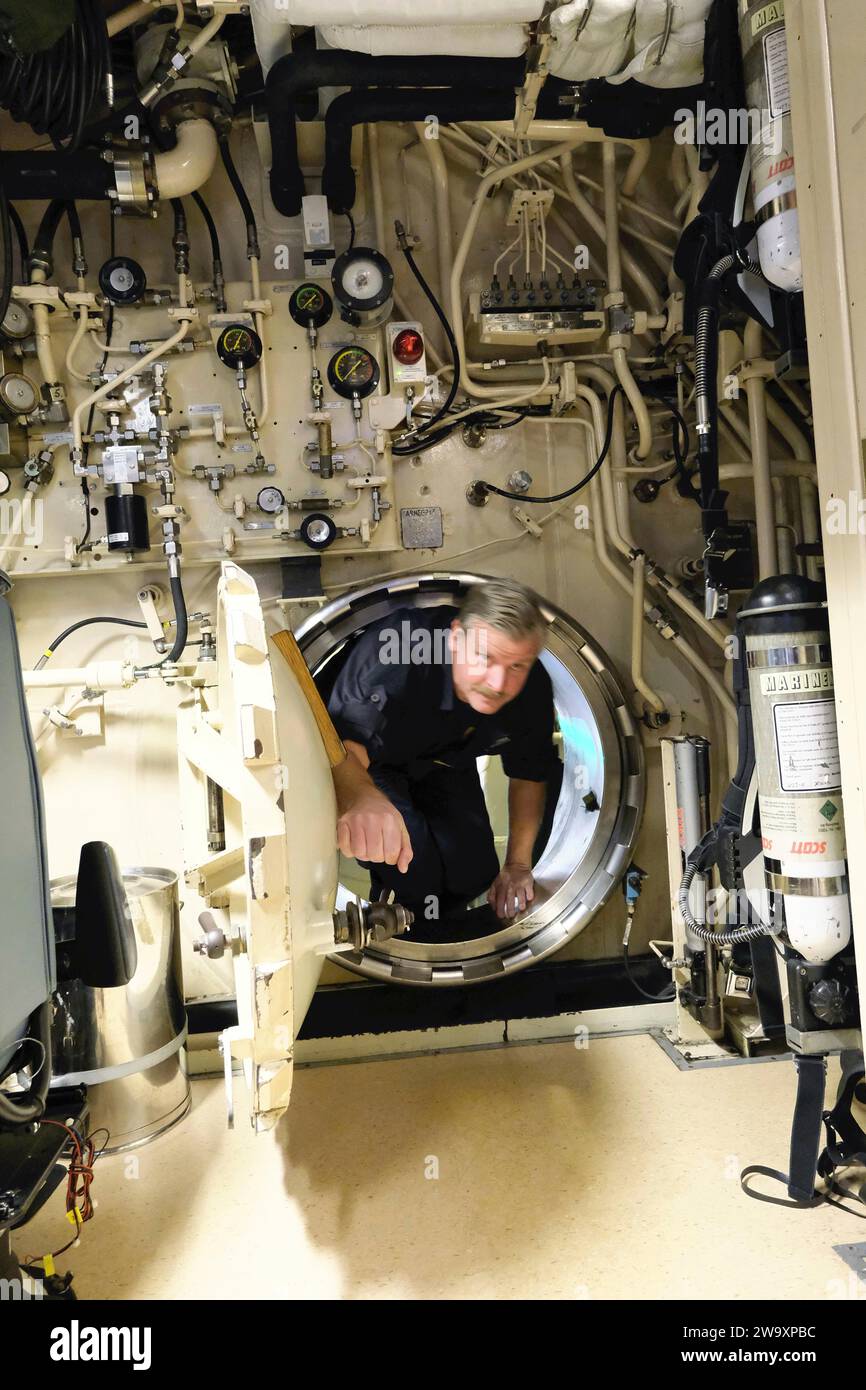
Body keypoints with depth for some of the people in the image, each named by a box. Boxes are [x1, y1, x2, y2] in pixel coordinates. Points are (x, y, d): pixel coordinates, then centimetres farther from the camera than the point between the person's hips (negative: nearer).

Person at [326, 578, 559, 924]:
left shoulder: (533, 689, -23)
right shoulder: (396, 648, -43)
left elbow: (528, 775, -4)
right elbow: (344, 746, -50)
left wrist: (518, 864, -7)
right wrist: (361, 799, -74)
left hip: (443, 766, 5)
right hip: (373, 764, -4)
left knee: (473, 874, -9)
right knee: (412, 862, -30)